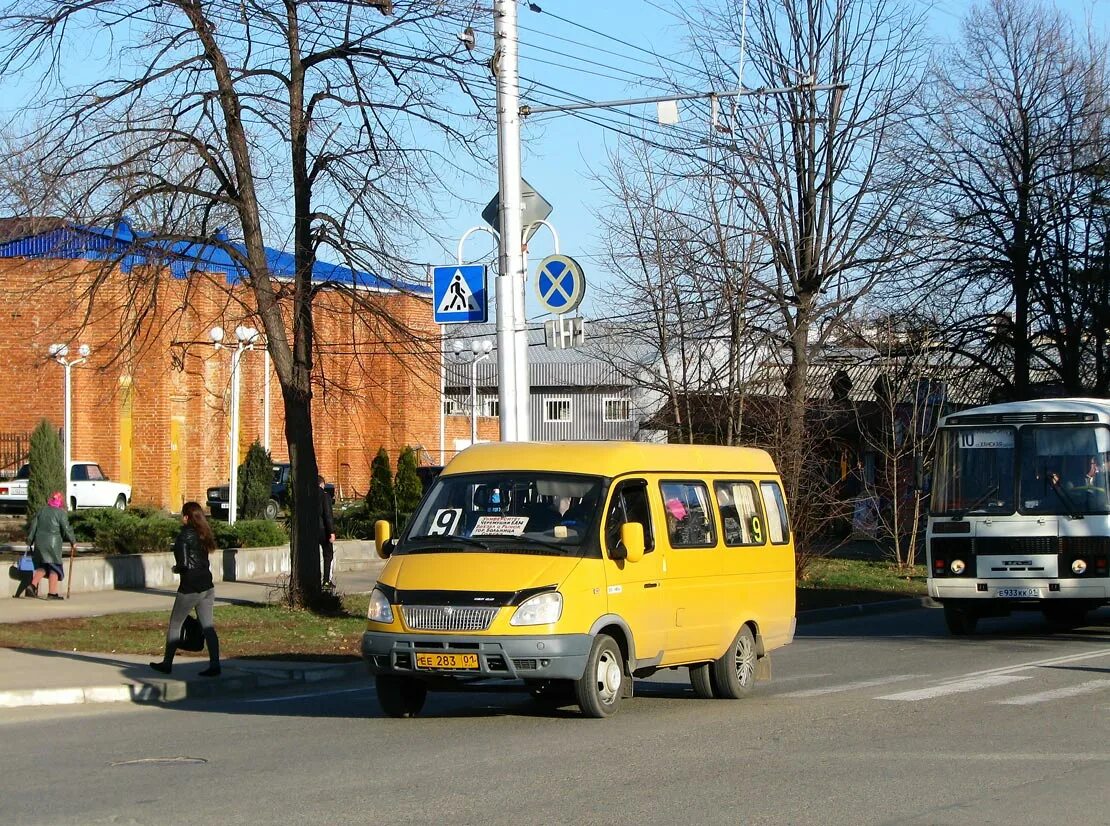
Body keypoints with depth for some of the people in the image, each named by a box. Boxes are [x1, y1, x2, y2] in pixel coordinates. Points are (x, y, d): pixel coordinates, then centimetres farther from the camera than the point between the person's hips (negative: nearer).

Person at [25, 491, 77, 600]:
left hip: (39, 542, 5)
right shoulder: (61, 512, -7)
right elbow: (66, 529, -9)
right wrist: (73, 542, 1)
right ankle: (52, 593, -1)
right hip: (53, 543, -5)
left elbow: (33, 526, 12)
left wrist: (29, 541, 20)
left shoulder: (41, 510, 9)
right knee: (54, 567, 1)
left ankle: (33, 585, -2)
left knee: (41, 566, 16)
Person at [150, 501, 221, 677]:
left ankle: (167, 663, 17)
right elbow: (204, 559, 9)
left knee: (175, 624, 9)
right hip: (207, 586, 7)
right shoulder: (203, 534, 9)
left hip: (190, 588, -7)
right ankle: (214, 664, 0)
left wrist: (176, 569, 1)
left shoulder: (184, 535, -13)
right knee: (208, 626, 6)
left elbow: (183, 563, -19)